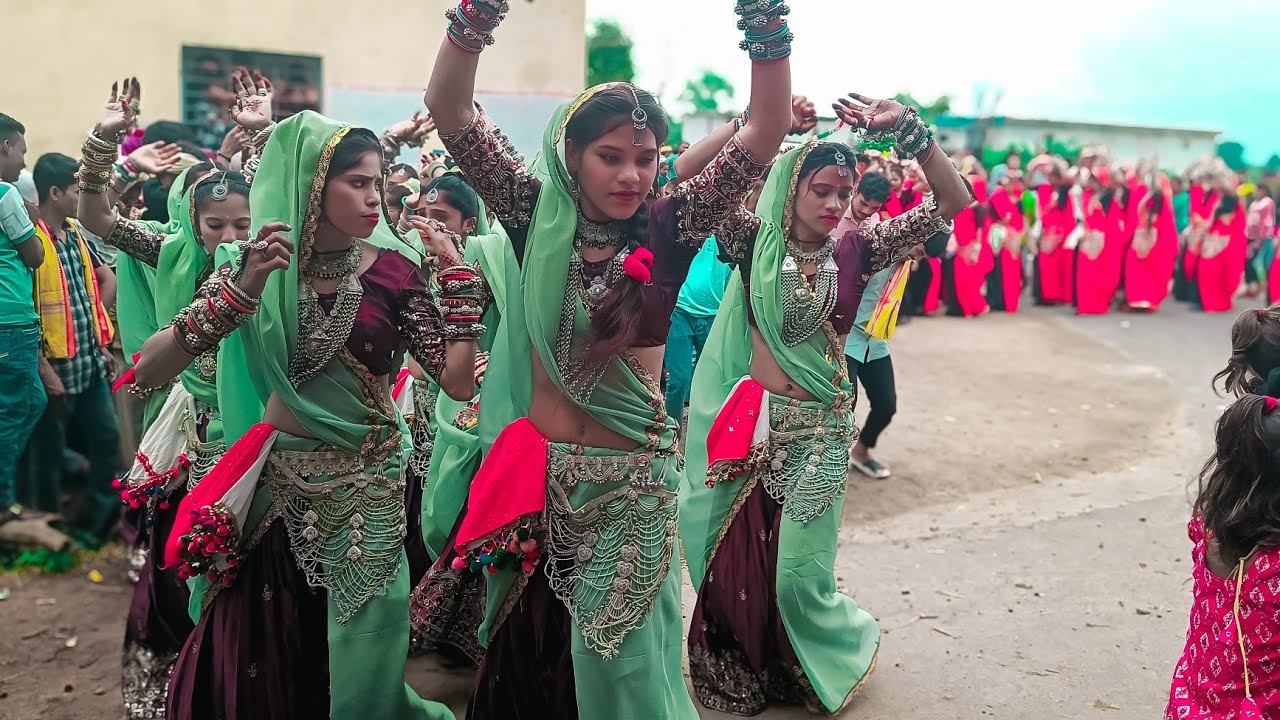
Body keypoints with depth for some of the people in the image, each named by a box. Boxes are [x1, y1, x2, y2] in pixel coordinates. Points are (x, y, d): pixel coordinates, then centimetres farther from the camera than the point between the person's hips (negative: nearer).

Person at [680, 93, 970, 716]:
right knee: (732, 560, 10)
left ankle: (846, 644, 40)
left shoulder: (856, 250, -2)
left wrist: (906, 129, -18)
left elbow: (952, 202, -7)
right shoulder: (755, 241, -3)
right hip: (748, 424, 1)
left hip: (818, 432, 0)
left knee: (796, 569, 7)